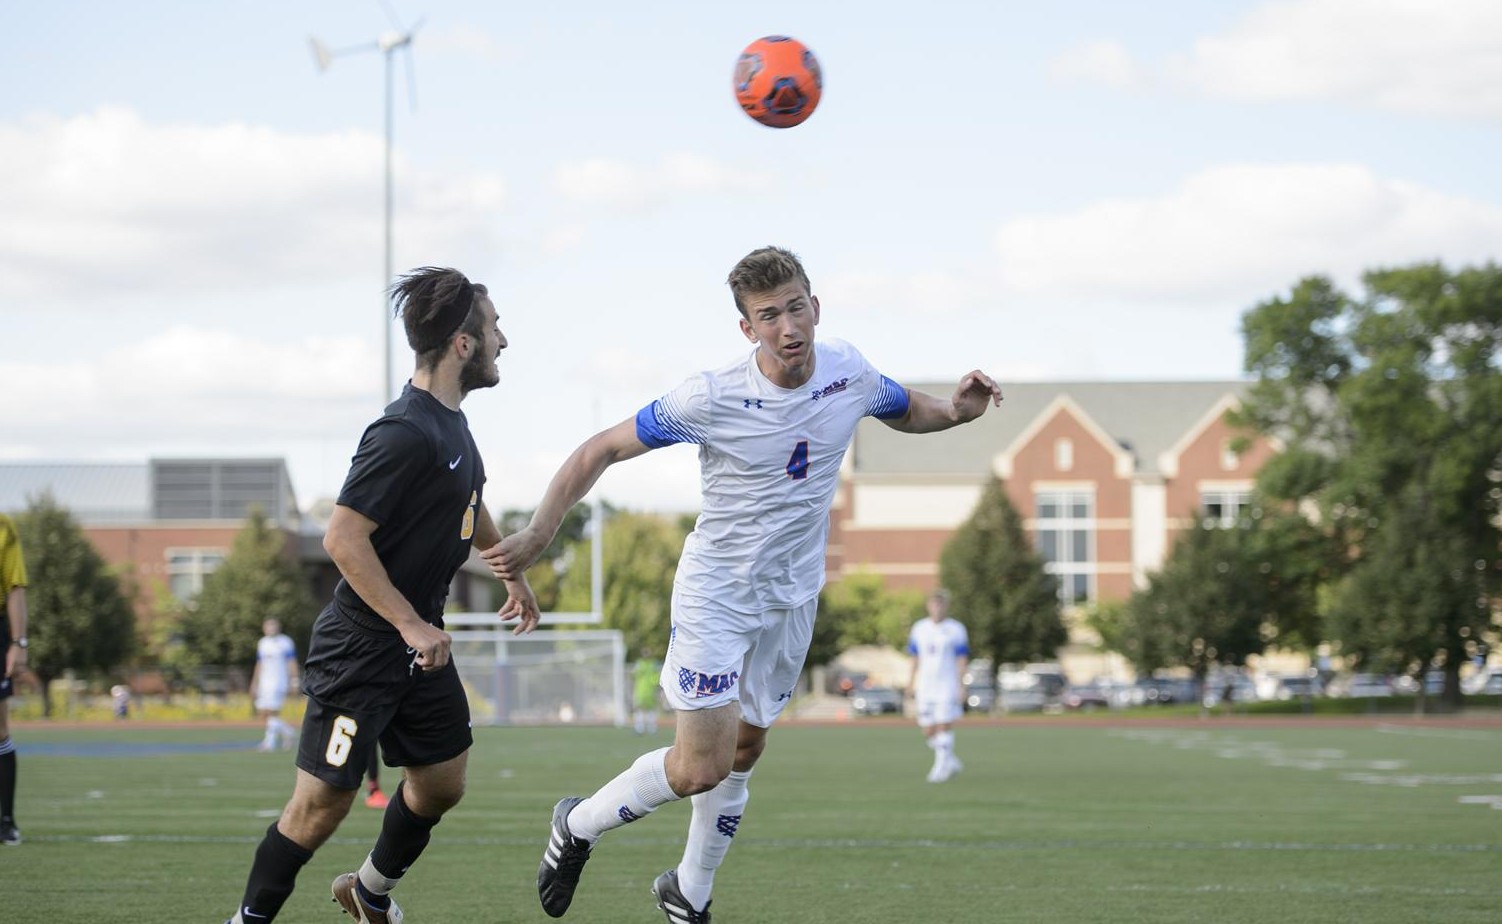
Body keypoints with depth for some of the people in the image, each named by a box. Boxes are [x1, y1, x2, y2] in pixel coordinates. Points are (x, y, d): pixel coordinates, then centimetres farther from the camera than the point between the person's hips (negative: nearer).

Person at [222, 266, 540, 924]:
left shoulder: (451, 422, 9)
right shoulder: (403, 434, -23)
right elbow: (343, 537, -26)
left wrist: (513, 571, 37)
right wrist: (411, 625, -24)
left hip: (420, 643, 9)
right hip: (360, 648, -9)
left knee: (441, 785, 16)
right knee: (322, 804, -6)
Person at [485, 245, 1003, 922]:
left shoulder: (850, 374, -8)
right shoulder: (712, 398, -22)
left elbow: (906, 412, 15)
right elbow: (600, 451, -15)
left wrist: (956, 411, -8)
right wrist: (536, 537, -23)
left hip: (792, 597, 5)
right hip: (715, 591, -5)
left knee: (744, 751, 15)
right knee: (700, 767, -13)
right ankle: (577, 827, 13)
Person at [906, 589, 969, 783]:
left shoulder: (955, 629, -2)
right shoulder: (919, 629, 9)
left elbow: (962, 660, -3)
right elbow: (915, 659, 15)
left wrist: (961, 686, -10)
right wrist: (911, 685, 12)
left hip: (947, 687, -4)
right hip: (925, 687, 4)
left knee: (944, 726, -9)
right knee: (928, 732, 3)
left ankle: (941, 767, -1)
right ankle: (951, 761, 21)